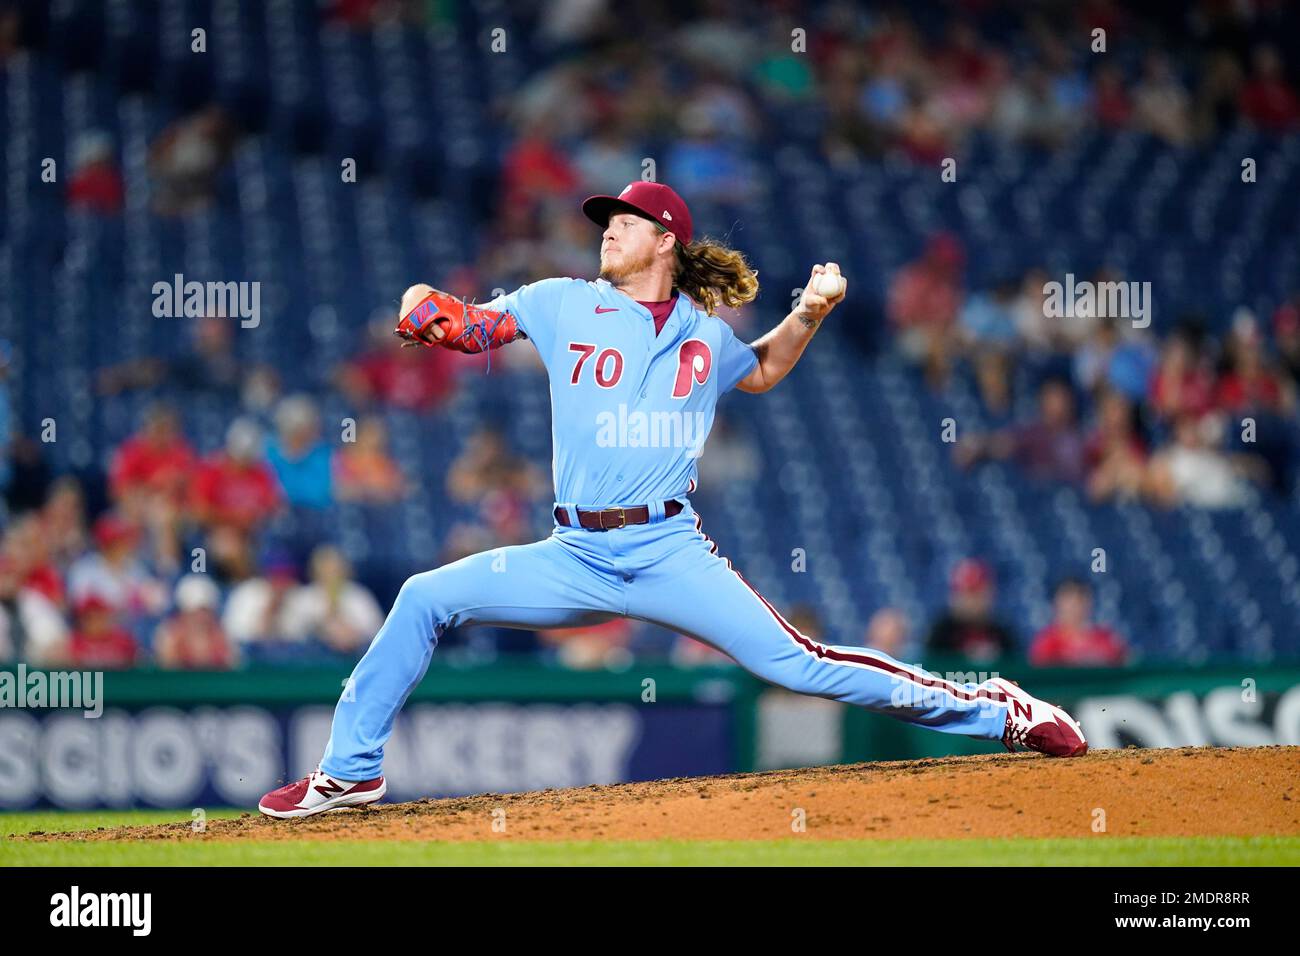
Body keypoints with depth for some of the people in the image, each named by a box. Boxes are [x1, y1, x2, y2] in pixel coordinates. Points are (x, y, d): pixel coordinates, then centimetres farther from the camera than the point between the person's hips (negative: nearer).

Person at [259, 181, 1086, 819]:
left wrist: (809, 316, 10)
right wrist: (429, 313, -15)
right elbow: (474, 325, 8)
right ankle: (350, 772, 3)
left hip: (672, 554, -2)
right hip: (576, 558, 2)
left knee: (800, 665, -14)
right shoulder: (566, 304, 6)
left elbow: (763, 370, 29)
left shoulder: (705, 335, 9)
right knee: (426, 599, -10)